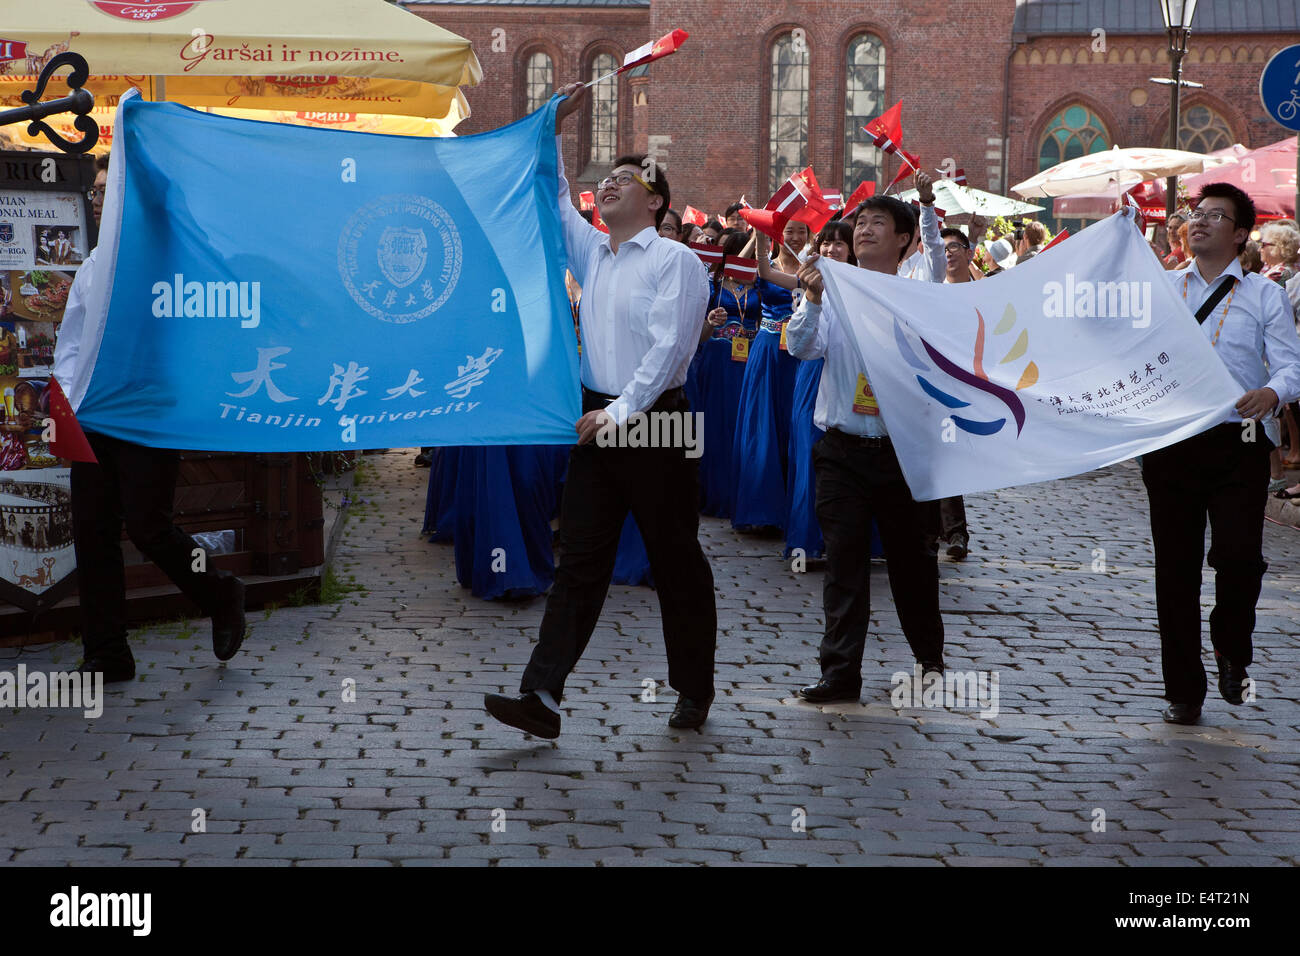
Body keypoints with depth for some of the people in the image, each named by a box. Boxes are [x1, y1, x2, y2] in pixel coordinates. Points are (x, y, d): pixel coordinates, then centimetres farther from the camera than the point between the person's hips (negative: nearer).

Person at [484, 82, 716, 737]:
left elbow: (668, 347, -15)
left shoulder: (675, 261, -5)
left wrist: (622, 409, -25)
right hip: (597, 422, 6)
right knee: (580, 560, 0)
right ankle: (542, 696, -6)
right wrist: (551, 130, 11)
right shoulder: (592, 253, 15)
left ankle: (694, 690, 18)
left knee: (676, 560, 5)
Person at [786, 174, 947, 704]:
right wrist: (812, 299, -24)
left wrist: (928, 206, -22)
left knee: (912, 557, 10)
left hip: (902, 450, 0)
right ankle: (840, 673, 1)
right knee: (843, 560, -2)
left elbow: (936, 265, -12)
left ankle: (930, 656, 30)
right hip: (842, 451, 0)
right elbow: (800, 347, -7)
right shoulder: (833, 295, 5)